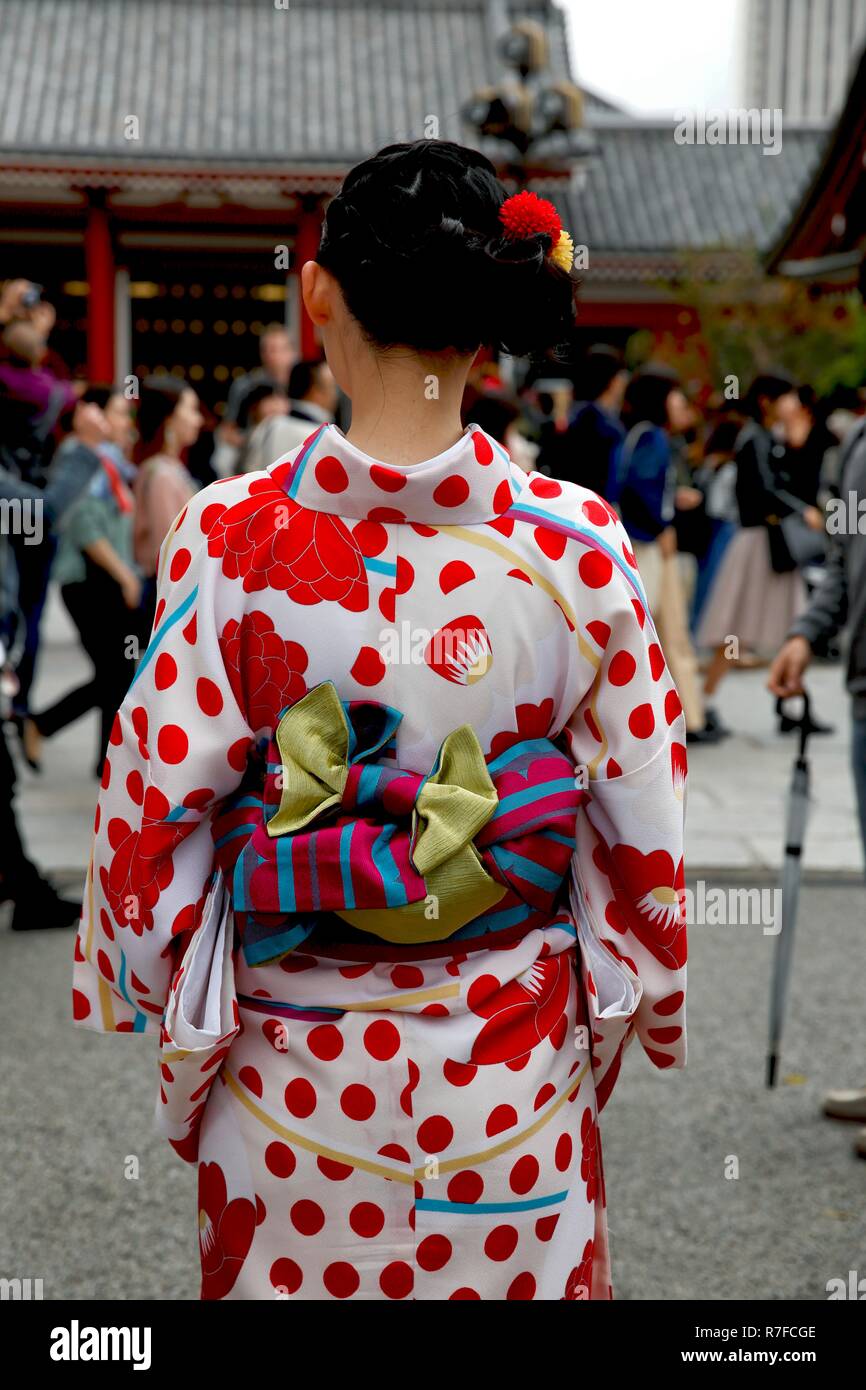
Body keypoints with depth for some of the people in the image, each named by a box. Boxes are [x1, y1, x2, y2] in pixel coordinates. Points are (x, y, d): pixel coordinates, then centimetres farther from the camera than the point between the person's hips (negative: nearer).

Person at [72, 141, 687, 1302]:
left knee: (292, 1276, 21)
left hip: (292, 1062, -1)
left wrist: (134, 997, 7)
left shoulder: (233, 537, -17)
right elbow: (645, 815, -5)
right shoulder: (577, 544, -14)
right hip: (514, 1067, 1)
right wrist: (644, 1000, 11)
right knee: (511, 1271, 22)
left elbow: (156, 795, -10)